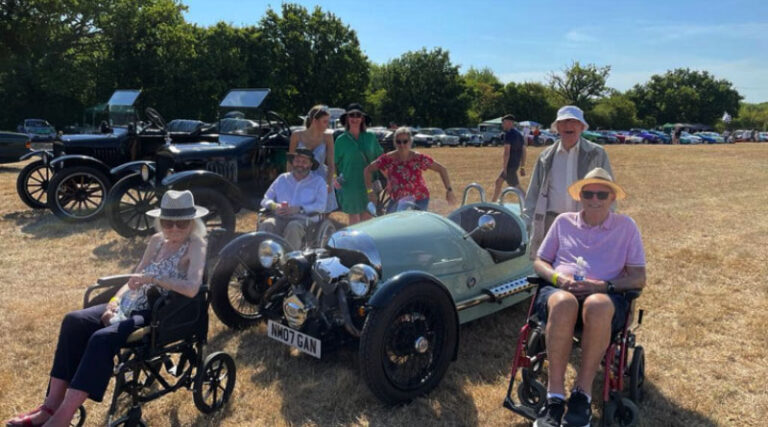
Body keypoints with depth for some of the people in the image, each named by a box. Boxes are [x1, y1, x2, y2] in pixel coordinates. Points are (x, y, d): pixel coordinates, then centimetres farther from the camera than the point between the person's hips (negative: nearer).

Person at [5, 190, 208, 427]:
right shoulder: (157, 241, 13)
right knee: (74, 321, -13)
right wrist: (115, 300, -1)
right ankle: (53, 404, -8)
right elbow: (136, 278, 17)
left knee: (103, 338, -30)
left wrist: (152, 278, -25)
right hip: (135, 304, 8)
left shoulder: (195, 245, -10)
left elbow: (192, 288, -25)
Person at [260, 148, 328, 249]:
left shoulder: (318, 181, 13)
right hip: (280, 218, 3)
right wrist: (274, 206, -6)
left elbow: (321, 206, -2)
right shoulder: (282, 179, 22)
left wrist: (298, 209, -15)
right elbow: (265, 200, 19)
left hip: (304, 219, -3)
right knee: (266, 225, -30)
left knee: (293, 227, -37)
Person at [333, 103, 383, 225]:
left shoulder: (370, 137, 5)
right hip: (349, 184, -1)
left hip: (368, 183, 1)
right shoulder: (341, 140, 1)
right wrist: (336, 178, -10)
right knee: (353, 216, 5)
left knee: (367, 216, 4)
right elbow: (335, 163, 6)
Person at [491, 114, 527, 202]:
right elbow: (523, 152, 14)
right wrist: (522, 167, 17)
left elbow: (507, 152, -20)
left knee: (517, 187, -6)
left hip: (510, 165, -10)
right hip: (516, 164, 10)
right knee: (498, 182, 19)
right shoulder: (519, 134, 14)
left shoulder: (508, 134, -13)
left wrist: (504, 168, -19)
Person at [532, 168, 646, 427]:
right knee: (564, 303, -39)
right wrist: (558, 278, -5)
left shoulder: (626, 226, 15)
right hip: (559, 290, 1)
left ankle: (582, 393, -26)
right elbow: (539, 262, 19)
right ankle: (554, 395, -32)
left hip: (606, 297, 0)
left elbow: (639, 278, 9)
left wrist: (602, 286, -11)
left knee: (598, 306, -40)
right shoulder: (563, 222, 19)